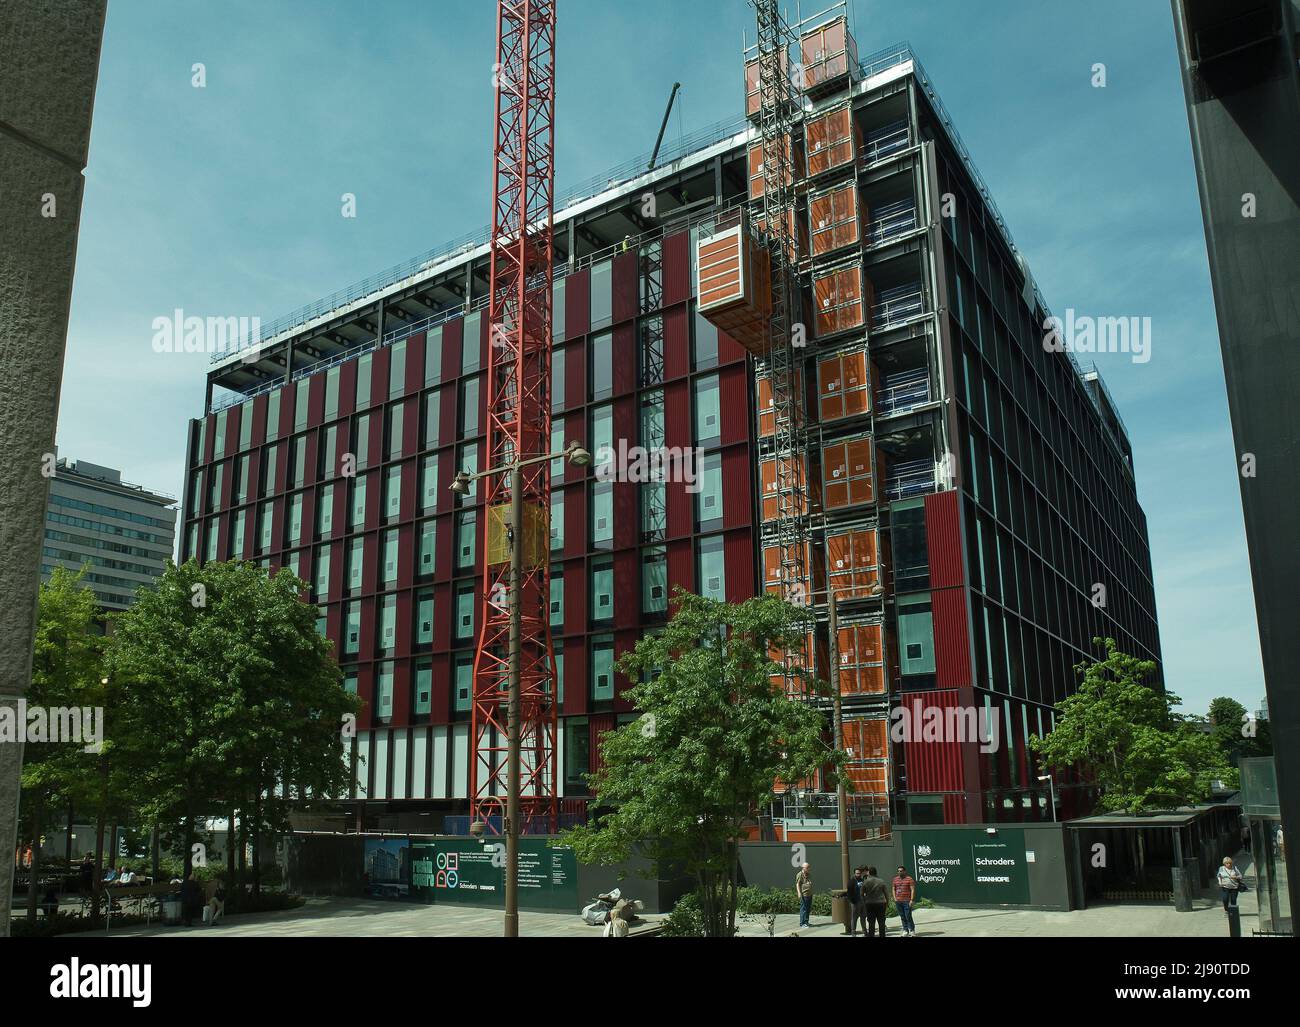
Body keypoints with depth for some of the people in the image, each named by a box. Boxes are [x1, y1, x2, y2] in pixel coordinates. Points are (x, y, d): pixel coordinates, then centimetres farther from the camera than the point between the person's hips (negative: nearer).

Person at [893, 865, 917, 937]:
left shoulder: (909, 879, -4)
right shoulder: (895, 879, 12)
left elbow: (913, 890, -7)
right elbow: (893, 889, 17)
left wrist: (911, 900, -13)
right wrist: (894, 898, 6)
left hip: (907, 901, -5)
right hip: (898, 901, 5)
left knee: (908, 916, -7)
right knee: (902, 917, 7)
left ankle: (912, 931, 3)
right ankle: (905, 931, 13)